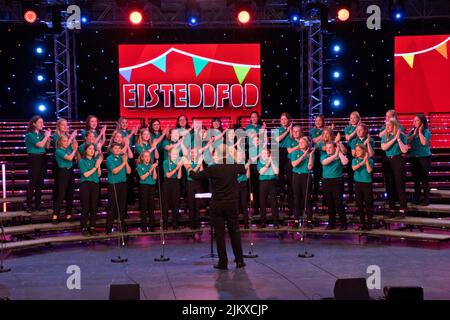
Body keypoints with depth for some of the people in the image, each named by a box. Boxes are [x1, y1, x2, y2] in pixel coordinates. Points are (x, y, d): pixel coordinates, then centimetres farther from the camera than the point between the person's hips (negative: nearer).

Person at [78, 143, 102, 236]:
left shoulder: (95, 160, 11)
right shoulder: (82, 161, 0)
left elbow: (99, 174, 6)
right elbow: (86, 174, -10)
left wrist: (99, 165, -7)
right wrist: (95, 167, -10)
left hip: (95, 184, 4)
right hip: (85, 184, -4)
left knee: (94, 207, 3)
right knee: (85, 207, -3)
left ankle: (92, 227, 11)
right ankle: (84, 228, 2)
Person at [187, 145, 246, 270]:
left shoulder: (212, 169, -11)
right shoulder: (234, 167, -3)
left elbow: (196, 176, 2)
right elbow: (244, 169, 21)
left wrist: (189, 170, 23)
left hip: (217, 206, -2)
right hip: (232, 205, 2)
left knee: (219, 234, 4)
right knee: (235, 232, 11)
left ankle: (223, 263, 6)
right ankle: (239, 260, 15)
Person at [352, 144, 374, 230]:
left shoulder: (370, 160, -1)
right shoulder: (355, 160, 5)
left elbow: (369, 171, -15)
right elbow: (354, 168, -15)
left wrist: (366, 160, -13)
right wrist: (363, 161, -20)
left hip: (367, 183, -3)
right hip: (358, 184, 3)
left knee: (368, 204, -1)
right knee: (360, 205, 6)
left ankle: (369, 223, 6)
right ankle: (362, 223, 15)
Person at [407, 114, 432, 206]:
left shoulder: (426, 131, -8)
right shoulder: (412, 131, 5)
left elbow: (424, 142, -23)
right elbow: (407, 141, -6)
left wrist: (420, 132, -15)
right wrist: (414, 133, -11)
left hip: (424, 157, -5)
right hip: (413, 158, 5)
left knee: (425, 179, -1)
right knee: (416, 179, 10)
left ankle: (426, 199, 4)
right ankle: (416, 198, 18)